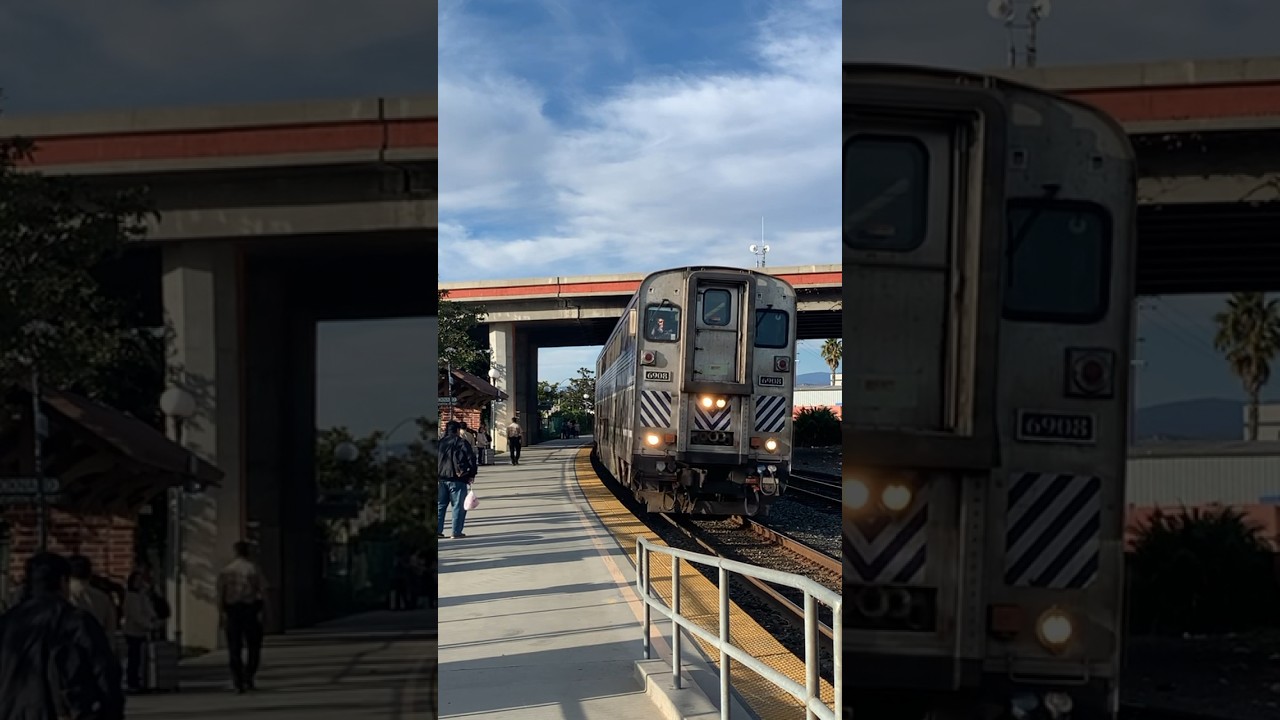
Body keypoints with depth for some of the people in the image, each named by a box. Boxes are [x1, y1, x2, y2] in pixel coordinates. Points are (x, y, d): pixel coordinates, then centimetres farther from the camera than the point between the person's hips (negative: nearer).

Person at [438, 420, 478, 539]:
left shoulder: (440, 443, 8)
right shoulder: (461, 443, -7)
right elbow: (471, 458, -11)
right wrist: (472, 475, -2)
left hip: (441, 479, 5)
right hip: (457, 480, -5)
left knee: (441, 505, 12)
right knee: (458, 506, 1)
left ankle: (438, 530, 10)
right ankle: (456, 532, -1)